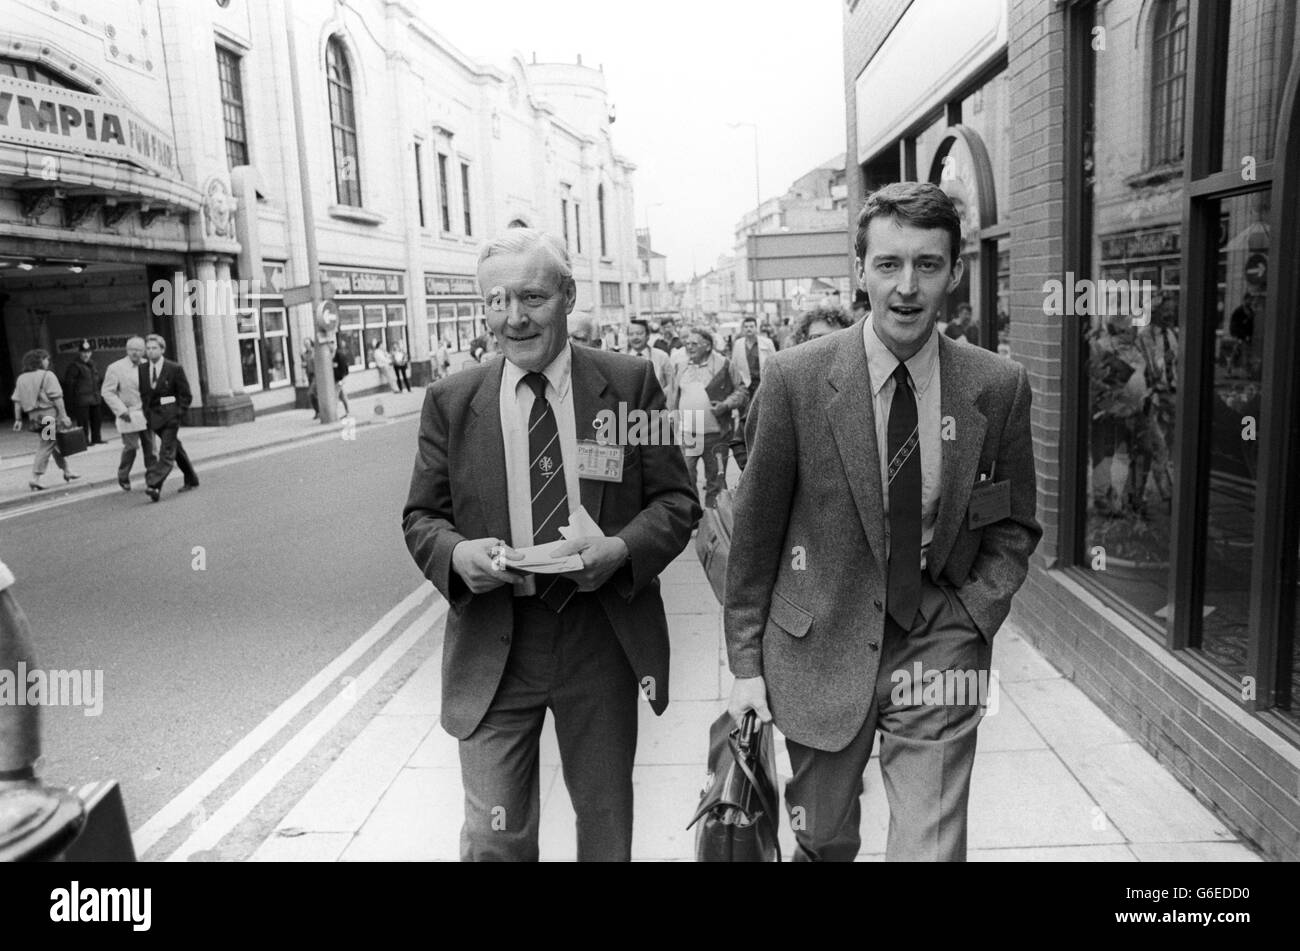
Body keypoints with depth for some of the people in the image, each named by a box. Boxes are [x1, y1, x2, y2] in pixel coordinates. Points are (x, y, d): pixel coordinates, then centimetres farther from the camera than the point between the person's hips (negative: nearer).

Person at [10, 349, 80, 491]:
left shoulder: (21, 378, 12)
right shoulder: (47, 375, -7)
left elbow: (17, 401, 9)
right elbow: (56, 398, -13)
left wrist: (18, 420, 10)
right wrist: (64, 416, -13)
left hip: (33, 416, 7)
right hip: (49, 415, -7)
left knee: (56, 444, 18)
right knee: (46, 446, -4)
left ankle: (67, 472, 25)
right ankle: (35, 478, -9)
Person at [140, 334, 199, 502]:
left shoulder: (175, 368, -7)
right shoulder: (142, 369, 7)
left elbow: (186, 395, -3)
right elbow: (143, 393, 16)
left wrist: (177, 414, -10)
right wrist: (147, 415, 6)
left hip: (170, 416, -6)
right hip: (154, 417, 6)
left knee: (166, 453, -13)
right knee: (175, 448, 16)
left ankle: (154, 485, -23)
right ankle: (191, 480, 28)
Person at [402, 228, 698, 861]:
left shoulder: (630, 383, -3)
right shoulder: (451, 400, 0)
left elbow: (675, 501, 0)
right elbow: (421, 516, 5)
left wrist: (623, 548, -20)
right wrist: (456, 553, -17)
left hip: (602, 640, 0)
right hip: (491, 645, 0)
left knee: (607, 824, 19)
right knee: (494, 837, 6)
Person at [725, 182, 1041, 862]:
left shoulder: (1000, 386, -4)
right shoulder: (796, 379, -10)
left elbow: (1015, 525, 8)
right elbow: (755, 530, -4)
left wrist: (971, 615, -6)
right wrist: (746, 662, -3)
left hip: (938, 652, 1)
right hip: (820, 650, 0)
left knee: (931, 848, 0)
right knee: (823, 843, 17)